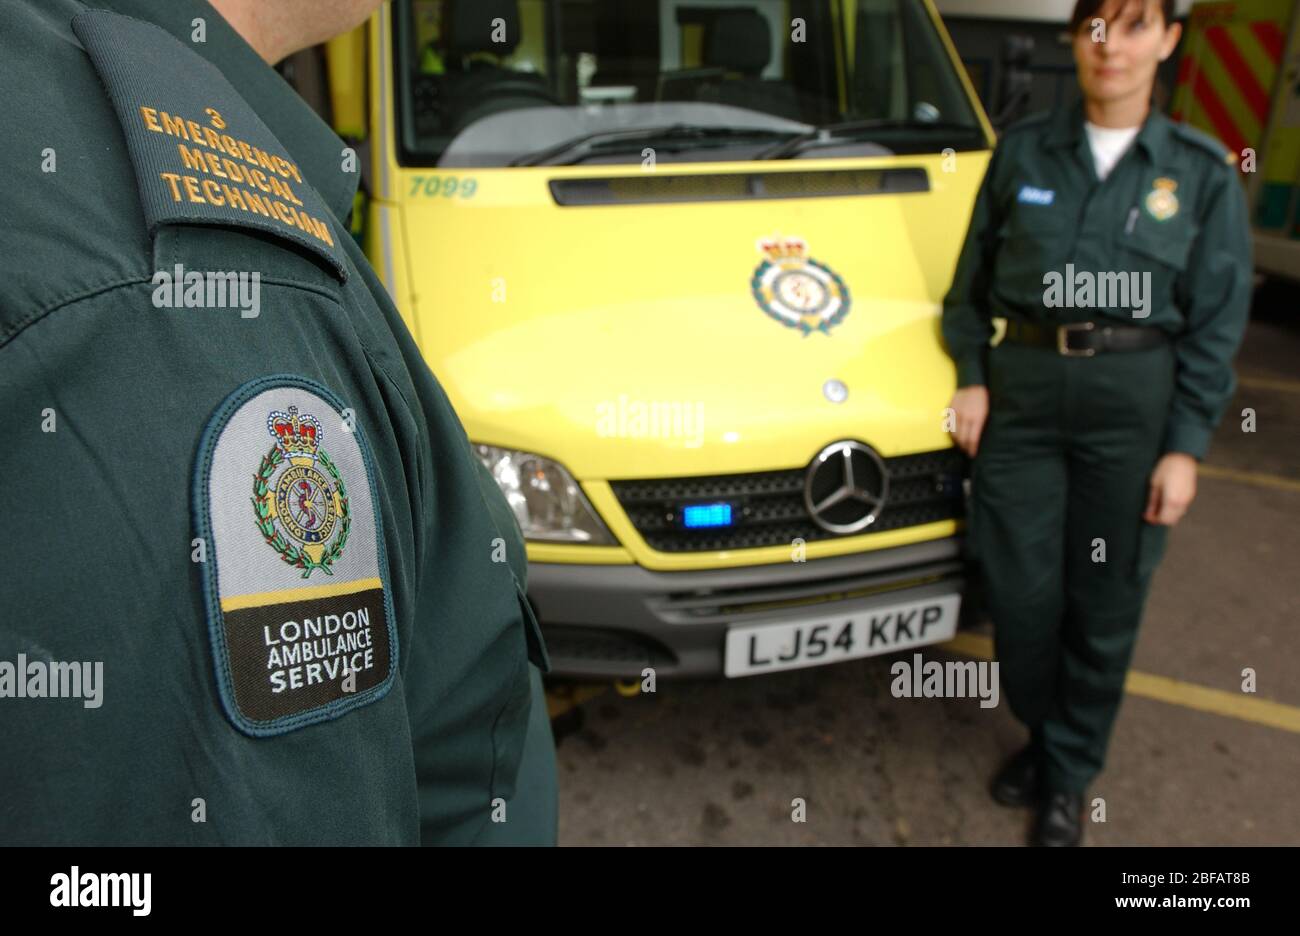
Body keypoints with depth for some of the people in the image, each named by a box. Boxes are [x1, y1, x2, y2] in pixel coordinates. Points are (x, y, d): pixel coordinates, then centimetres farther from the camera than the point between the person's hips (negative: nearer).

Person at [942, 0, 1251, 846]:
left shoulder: (1203, 170, 1)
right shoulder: (1025, 149, 4)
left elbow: (1216, 325, 1)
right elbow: (973, 277, 10)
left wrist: (1185, 448, -4)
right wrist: (972, 379, 0)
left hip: (1135, 401, 0)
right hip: (1022, 387, 1)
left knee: (1106, 603, 7)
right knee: (1021, 591, 5)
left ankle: (1069, 775, 29)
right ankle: (1043, 733, 34)